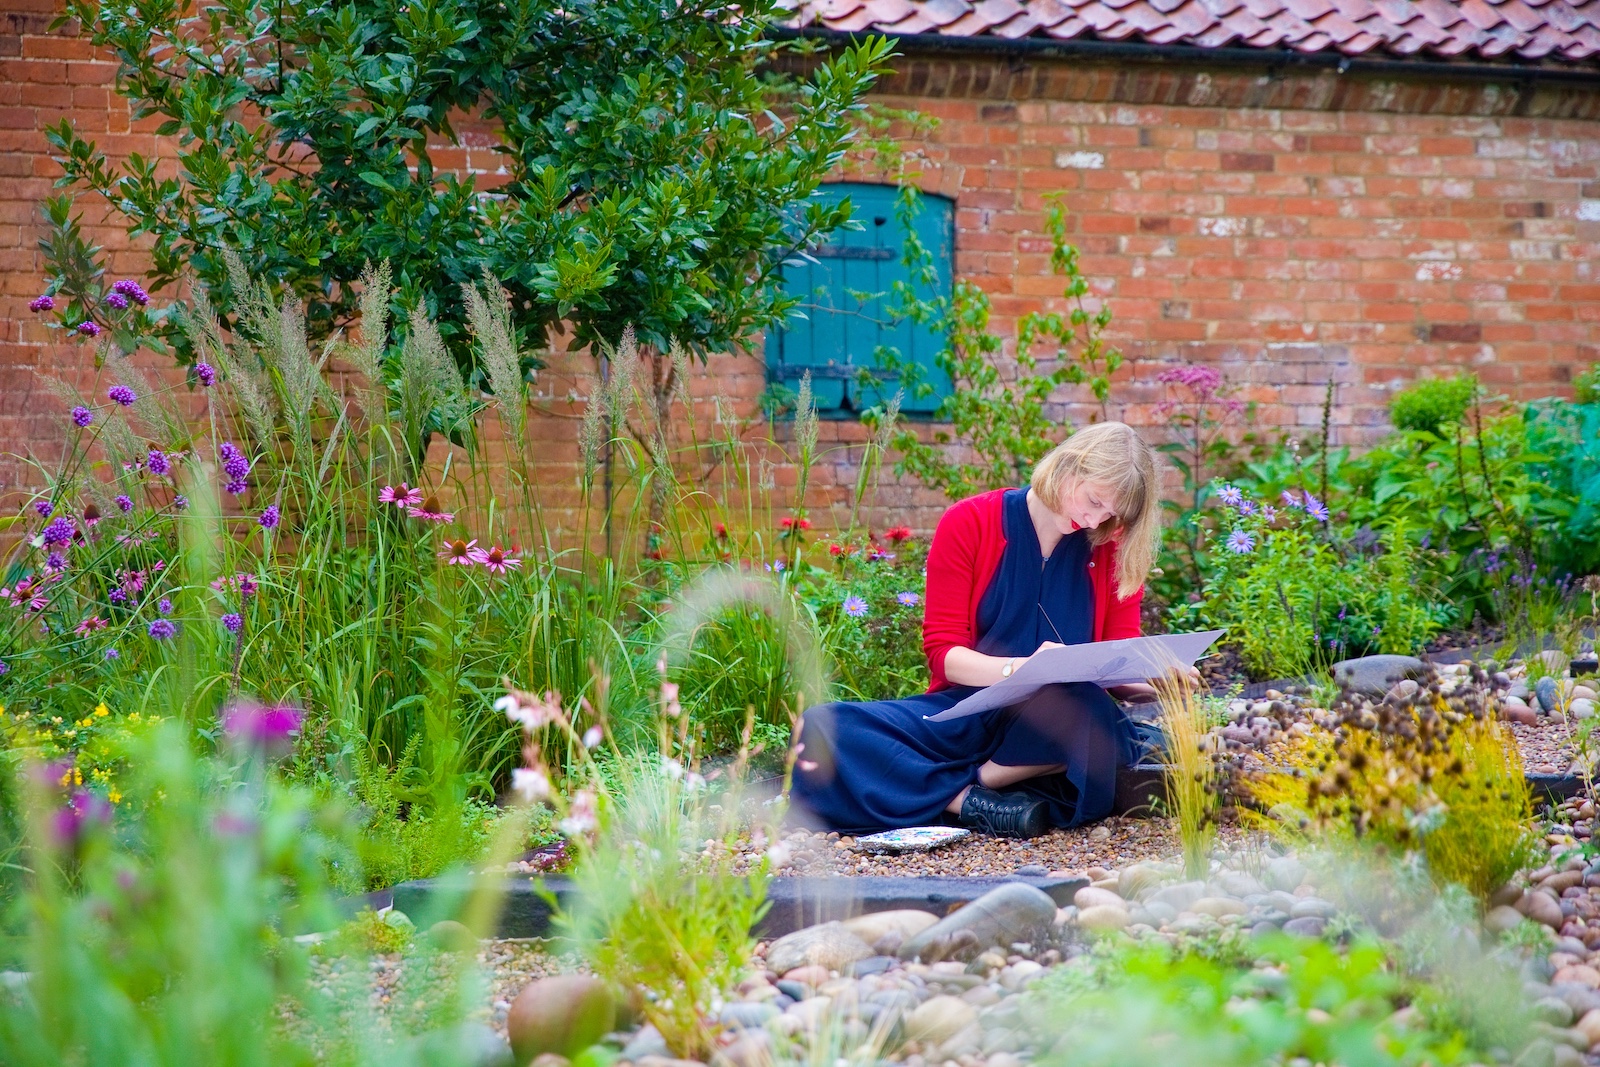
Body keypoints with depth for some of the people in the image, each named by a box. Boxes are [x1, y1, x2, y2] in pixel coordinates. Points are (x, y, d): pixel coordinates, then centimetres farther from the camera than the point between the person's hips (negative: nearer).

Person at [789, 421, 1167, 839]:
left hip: (1053, 724, 0)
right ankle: (972, 802, -30)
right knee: (819, 728, -25)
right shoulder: (969, 524, -2)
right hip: (963, 716, 0)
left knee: (1089, 708, -40)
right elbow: (943, 652, -6)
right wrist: (1018, 668, -26)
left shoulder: (1115, 550, 4)